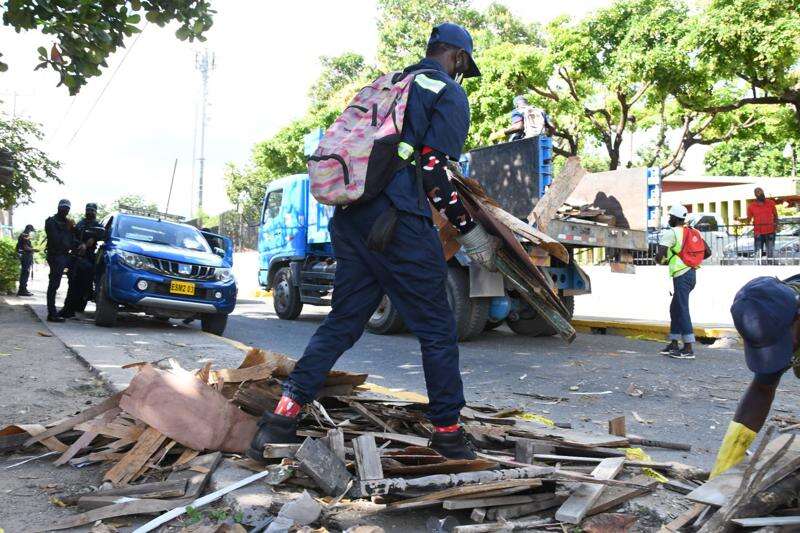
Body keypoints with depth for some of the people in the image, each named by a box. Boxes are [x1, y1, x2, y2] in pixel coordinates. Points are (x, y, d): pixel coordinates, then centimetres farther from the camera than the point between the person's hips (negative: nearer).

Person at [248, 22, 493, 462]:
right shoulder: (451, 94, 3)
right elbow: (434, 168, -9)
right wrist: (470, 230, -2)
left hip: (349, 217, 7)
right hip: (398, 223, -7)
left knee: (342, 321, 12)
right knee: (436, 328, 5)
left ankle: (282, 418, 6)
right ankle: (447, 431, 14)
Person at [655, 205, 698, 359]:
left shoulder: (670, 233, -9)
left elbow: (659, 256, -17)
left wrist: (660, 261, 6)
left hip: (681, 275, -9)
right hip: (691, 273, 9)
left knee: (682, 310, -6)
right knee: (675, 309, 17)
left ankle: (688, 349, -5)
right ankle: (673, 344, 22)